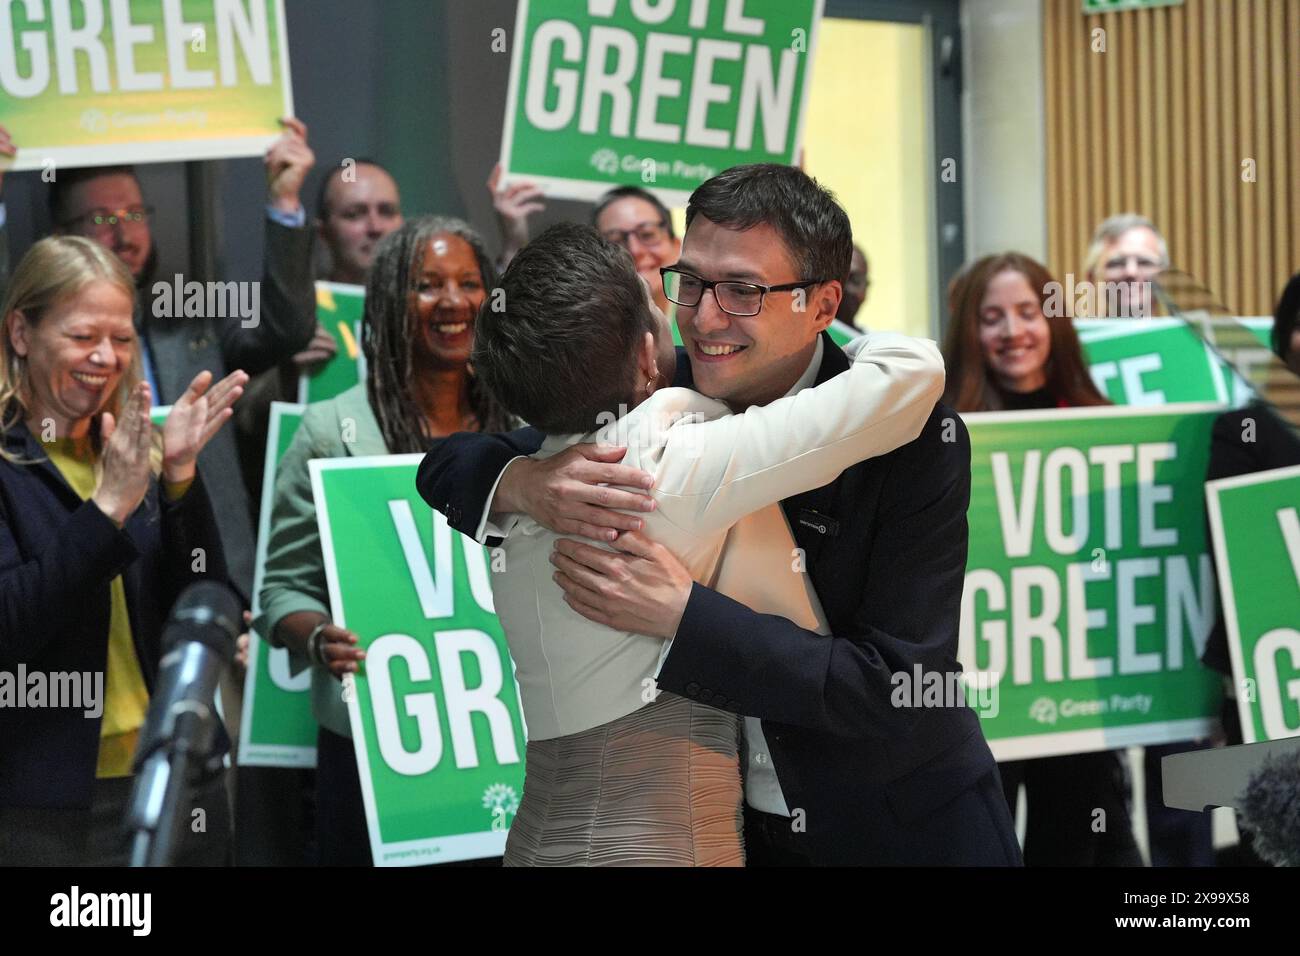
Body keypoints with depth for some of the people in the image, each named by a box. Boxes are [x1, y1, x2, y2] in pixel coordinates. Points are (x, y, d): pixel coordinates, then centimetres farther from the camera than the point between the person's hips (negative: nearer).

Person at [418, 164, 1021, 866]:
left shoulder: (919, 441, -21)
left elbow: (897, 688, -26)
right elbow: (446, 465, -4)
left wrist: (681, 613, -33)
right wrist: (521, 483, -28)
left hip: (897, 832, -4)